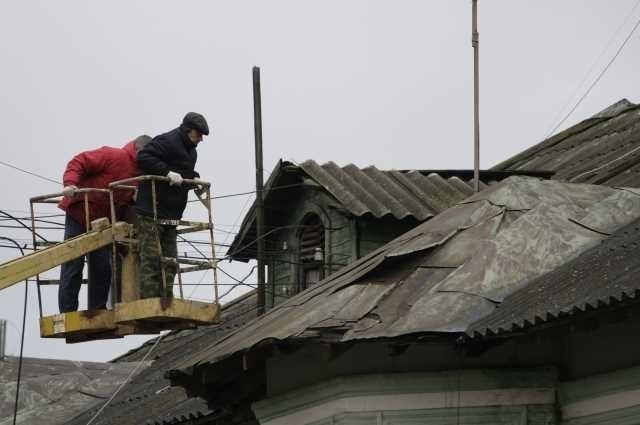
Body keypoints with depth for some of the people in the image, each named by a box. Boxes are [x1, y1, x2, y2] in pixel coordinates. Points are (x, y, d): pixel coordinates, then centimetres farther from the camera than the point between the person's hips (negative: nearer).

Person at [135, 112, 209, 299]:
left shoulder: (190, 151, 18)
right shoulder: (167, 142, -12)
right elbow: (143, 158, -22)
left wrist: (194, 178, 9)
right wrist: (167, 172, -29)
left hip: (171, 216, 10)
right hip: (151, 212, -10)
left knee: (169, 259, 9)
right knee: (151, 256, -11)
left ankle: (165, 299, 12)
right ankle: (149, 299, -12)